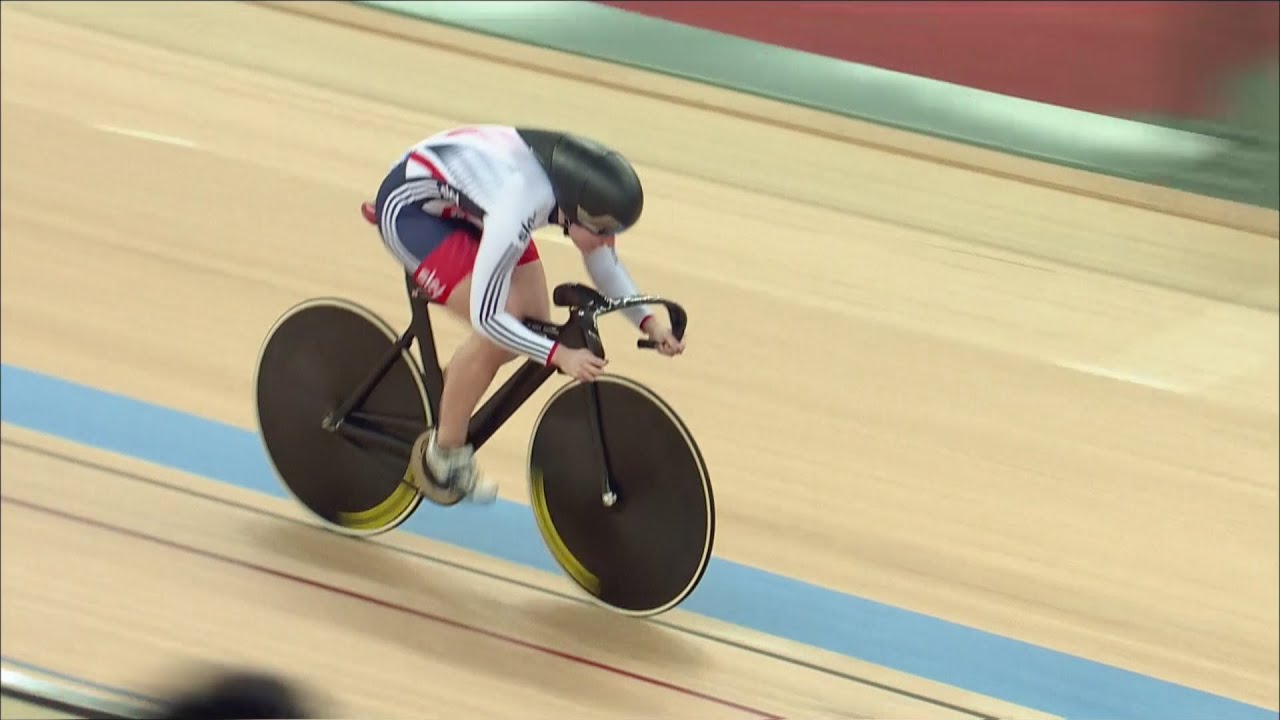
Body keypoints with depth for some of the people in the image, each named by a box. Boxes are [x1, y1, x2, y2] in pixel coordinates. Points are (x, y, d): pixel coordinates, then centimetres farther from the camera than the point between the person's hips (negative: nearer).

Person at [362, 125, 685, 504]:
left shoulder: (585, 188, -18)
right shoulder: (518, 207, -40)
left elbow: (604, 263, 2)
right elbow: (486, 316, -34)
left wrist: (648, 320, -11)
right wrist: (560, 355, -41)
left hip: (464, 203, 8)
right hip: (410, 204, -8)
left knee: (533, 323, -3)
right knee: (502, 329, -20)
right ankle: (442, 456, -4)